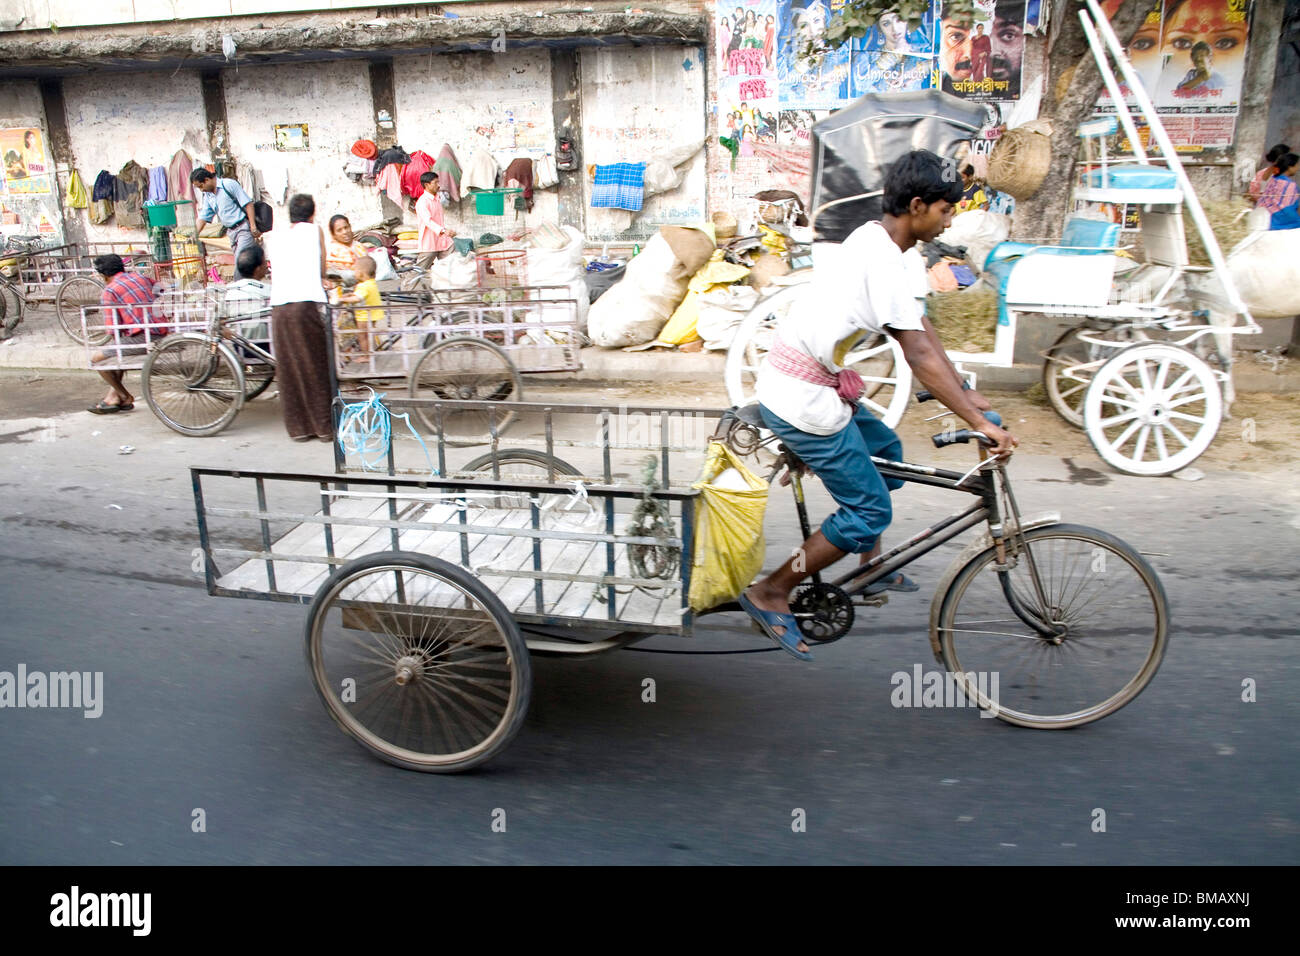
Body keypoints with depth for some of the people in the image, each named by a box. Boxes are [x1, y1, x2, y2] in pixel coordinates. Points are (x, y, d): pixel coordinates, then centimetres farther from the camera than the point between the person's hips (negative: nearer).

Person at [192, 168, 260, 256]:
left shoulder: (229, 184, -8)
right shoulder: (207, 196, 13)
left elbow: (248, 204, -12)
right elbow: (203, 217, 15)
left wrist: (253, 226, -18)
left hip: (243, 228, -7)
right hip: (231, 232, 7)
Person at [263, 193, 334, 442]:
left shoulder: (273, 236, 20)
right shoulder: (314, 230, 12)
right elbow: (323, 269, 15)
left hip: (278, 307, 4)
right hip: (306, 303, -3)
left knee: (288, 369, 10)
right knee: (316, 367, 4)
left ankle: (298, 428, 15)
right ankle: (325, 426, 8)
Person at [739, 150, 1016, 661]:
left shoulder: (875, 239, 12)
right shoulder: (884, 260, -19)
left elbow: (921, 327, 15)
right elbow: (920, 357, -21)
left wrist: (967, 393, 16)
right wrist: (980, 423, -19)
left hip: (809, 383, 10)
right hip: (802, 398, -10)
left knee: (885, 449, 26)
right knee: (869, 509, -1)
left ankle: (871, 563, 38)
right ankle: (770, 592, 7)